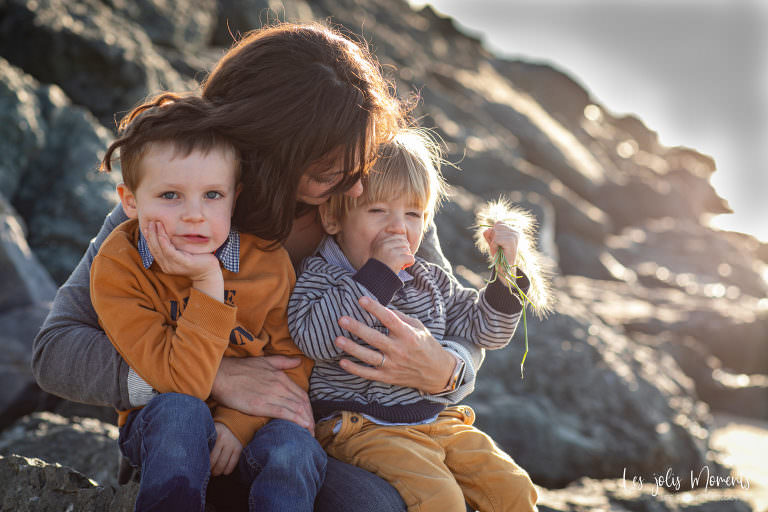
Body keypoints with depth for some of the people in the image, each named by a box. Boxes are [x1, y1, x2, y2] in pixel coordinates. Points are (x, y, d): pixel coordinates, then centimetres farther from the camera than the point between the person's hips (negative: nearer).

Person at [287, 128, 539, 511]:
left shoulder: (431, 280, 13)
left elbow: (483, 330, 17)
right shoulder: (319, 277, -4)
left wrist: (505, 273, 1)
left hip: (437, 419, 6)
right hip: (362, 426, -6)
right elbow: (314, 338, -24)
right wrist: (377, 275, -23)